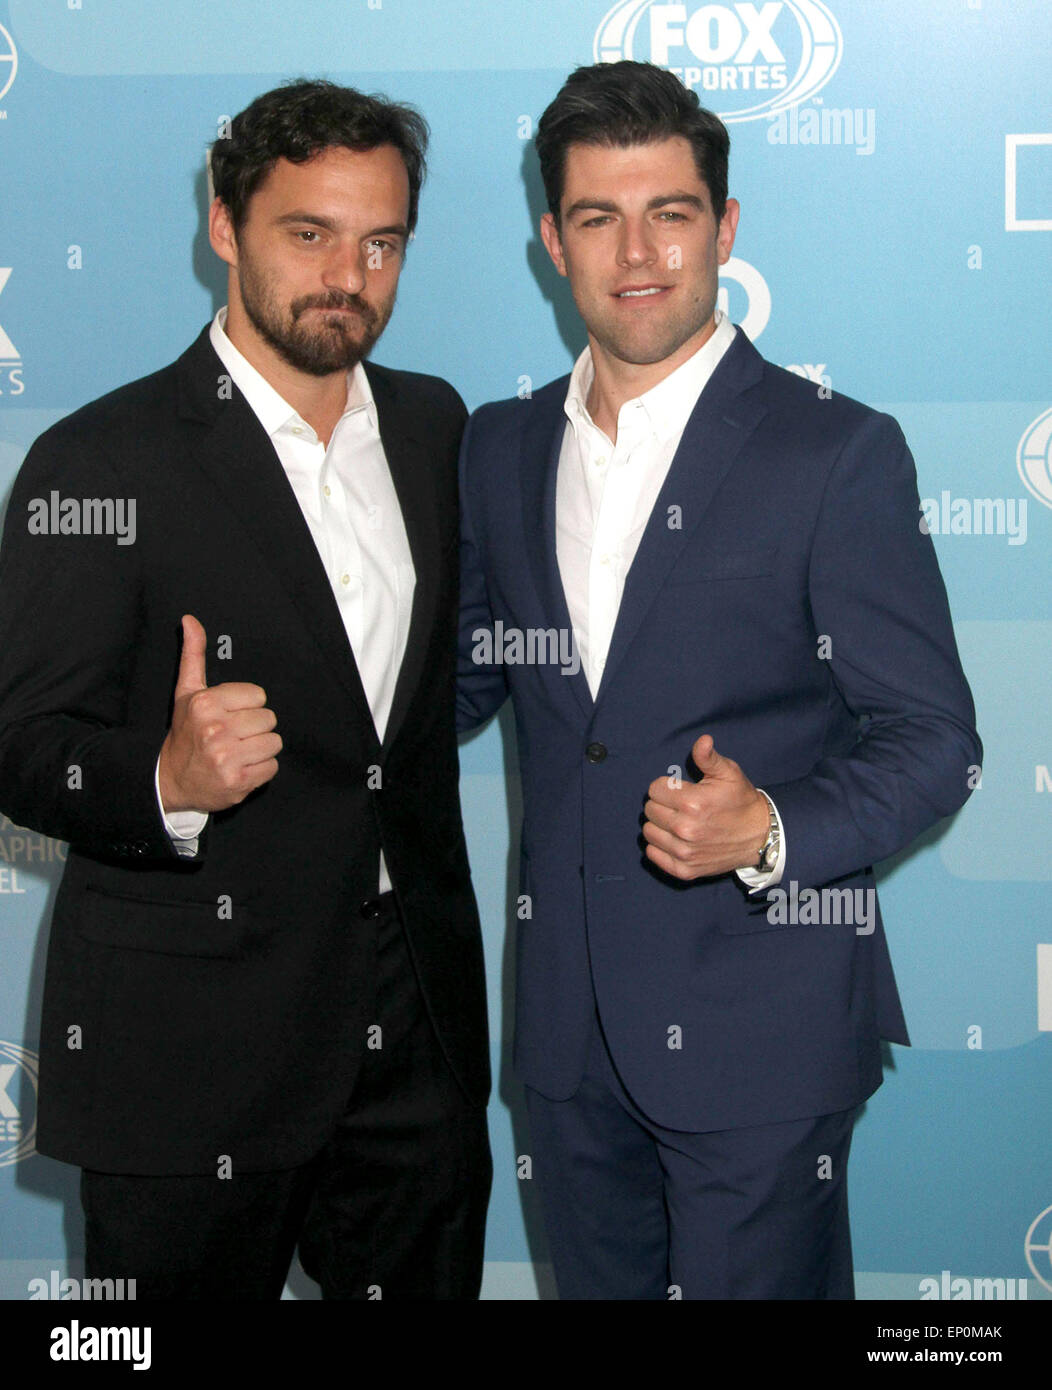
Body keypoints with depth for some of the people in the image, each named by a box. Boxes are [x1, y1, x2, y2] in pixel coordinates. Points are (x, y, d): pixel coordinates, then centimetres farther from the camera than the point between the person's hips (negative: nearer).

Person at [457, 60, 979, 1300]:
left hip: (756, 1029, -5)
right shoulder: (501, 448, 8)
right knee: (598, 1286, 18)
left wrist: (771, 832, -26)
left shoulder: (839, 454, -9)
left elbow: (930, 738, -9)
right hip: (569, 1027, 5)